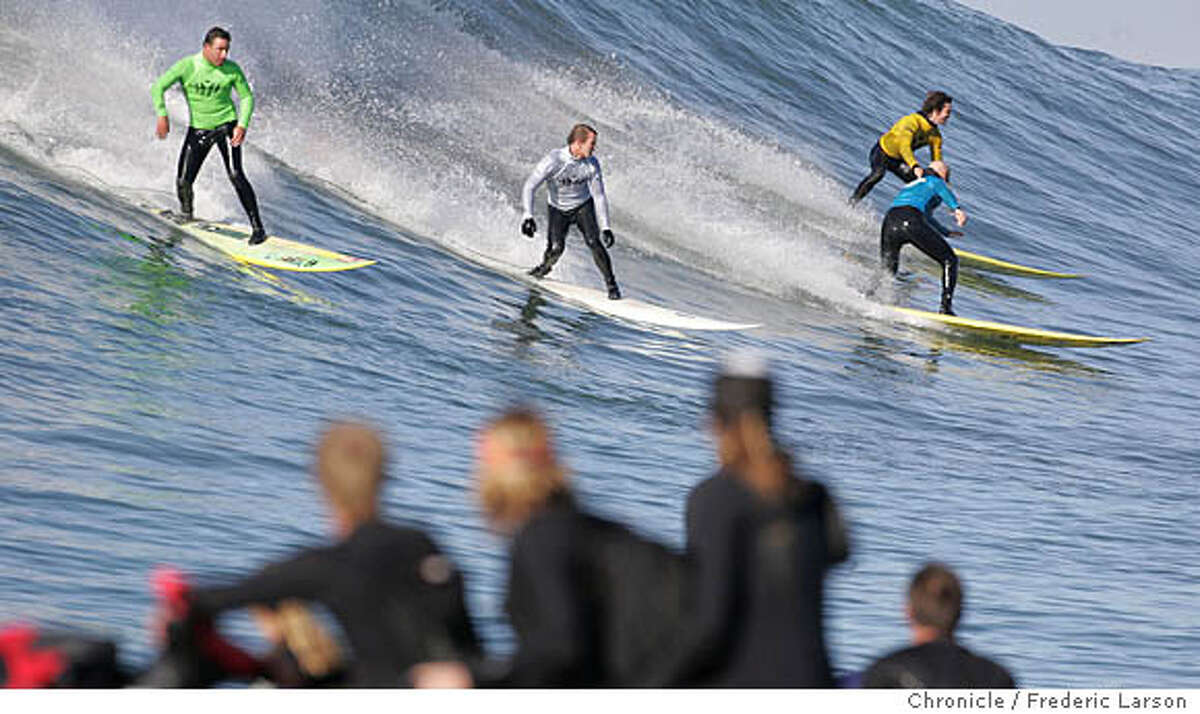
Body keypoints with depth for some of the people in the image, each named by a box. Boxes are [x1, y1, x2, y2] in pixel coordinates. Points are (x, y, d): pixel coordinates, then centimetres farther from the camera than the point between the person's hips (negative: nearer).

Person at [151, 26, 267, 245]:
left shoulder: (232, 69, -9)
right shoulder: (187, 66, -14)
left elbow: (247, 97, 2)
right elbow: (158, 87, -13)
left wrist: (242, 125, -13)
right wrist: (162, 115, -27)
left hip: (227, 126, -1)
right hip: (198, 129, 1)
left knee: (235, 175, -18)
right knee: (183, 182, -5)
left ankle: (257, 227, -14)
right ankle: (186, 214, 29)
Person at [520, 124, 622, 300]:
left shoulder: (592, 164, -18)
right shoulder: (554, 160, -29)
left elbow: (599, 196, -9)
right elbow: (529, 187, -30)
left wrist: (605, 227, -13)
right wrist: (528, 216, -42)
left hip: (583, 206, 2)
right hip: (557, 210, -2)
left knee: (593, 242, -19)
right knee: (556, 248, -20)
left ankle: (611, 284, -7)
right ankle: (545, 267, 16)